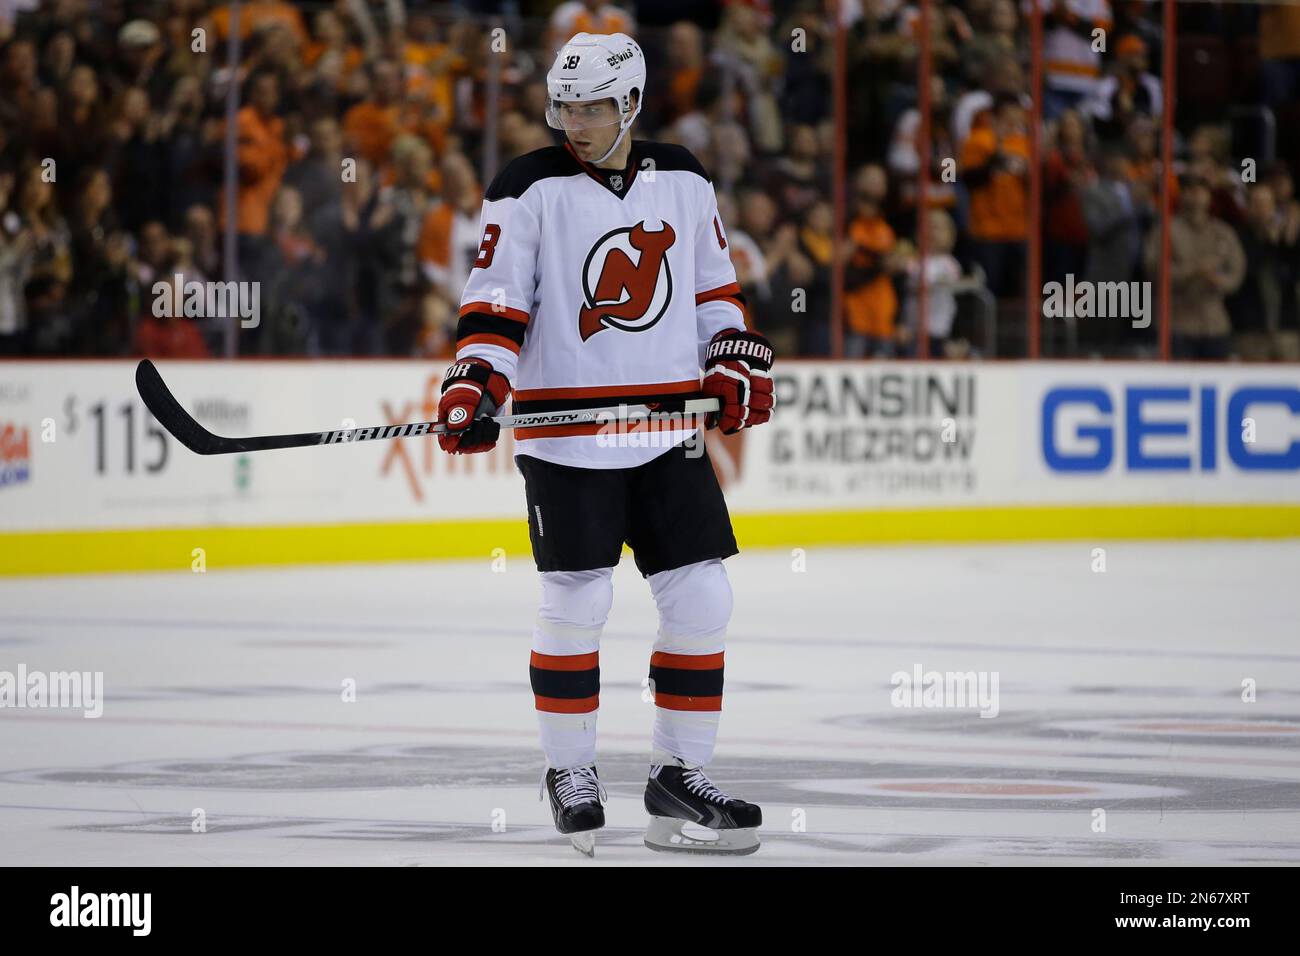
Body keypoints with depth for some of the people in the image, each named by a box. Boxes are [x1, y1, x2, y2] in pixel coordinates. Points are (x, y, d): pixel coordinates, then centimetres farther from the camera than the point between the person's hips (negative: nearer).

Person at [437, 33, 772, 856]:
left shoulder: (683, 181, 8)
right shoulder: (530, 190, -4)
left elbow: (714, 284, 19)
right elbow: (495, 304, -7)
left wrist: (738, 363, 6)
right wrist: (474, 385, -20)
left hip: (668, 432, 4)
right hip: (565, 437, -4)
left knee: (701, 598, -1)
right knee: (576, 604, -6)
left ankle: (681, 775, 10)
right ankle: (570, 772, 11)